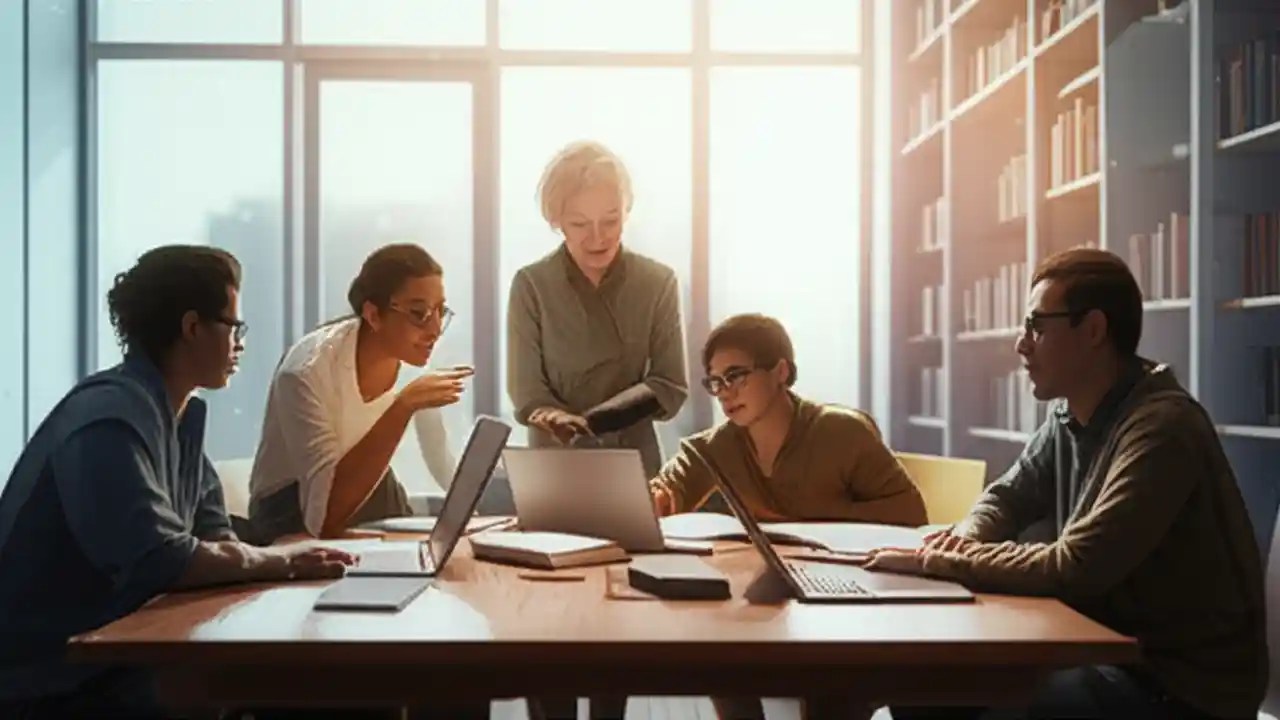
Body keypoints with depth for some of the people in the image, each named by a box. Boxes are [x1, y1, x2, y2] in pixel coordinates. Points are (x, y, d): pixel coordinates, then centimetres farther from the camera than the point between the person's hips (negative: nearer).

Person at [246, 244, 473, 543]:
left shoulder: (414, 355, -8)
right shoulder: (309, 369, -26)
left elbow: (447, 467, 1)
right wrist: (403, 406, -37)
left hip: (370, 507, 6)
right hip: (295, 527, -6)